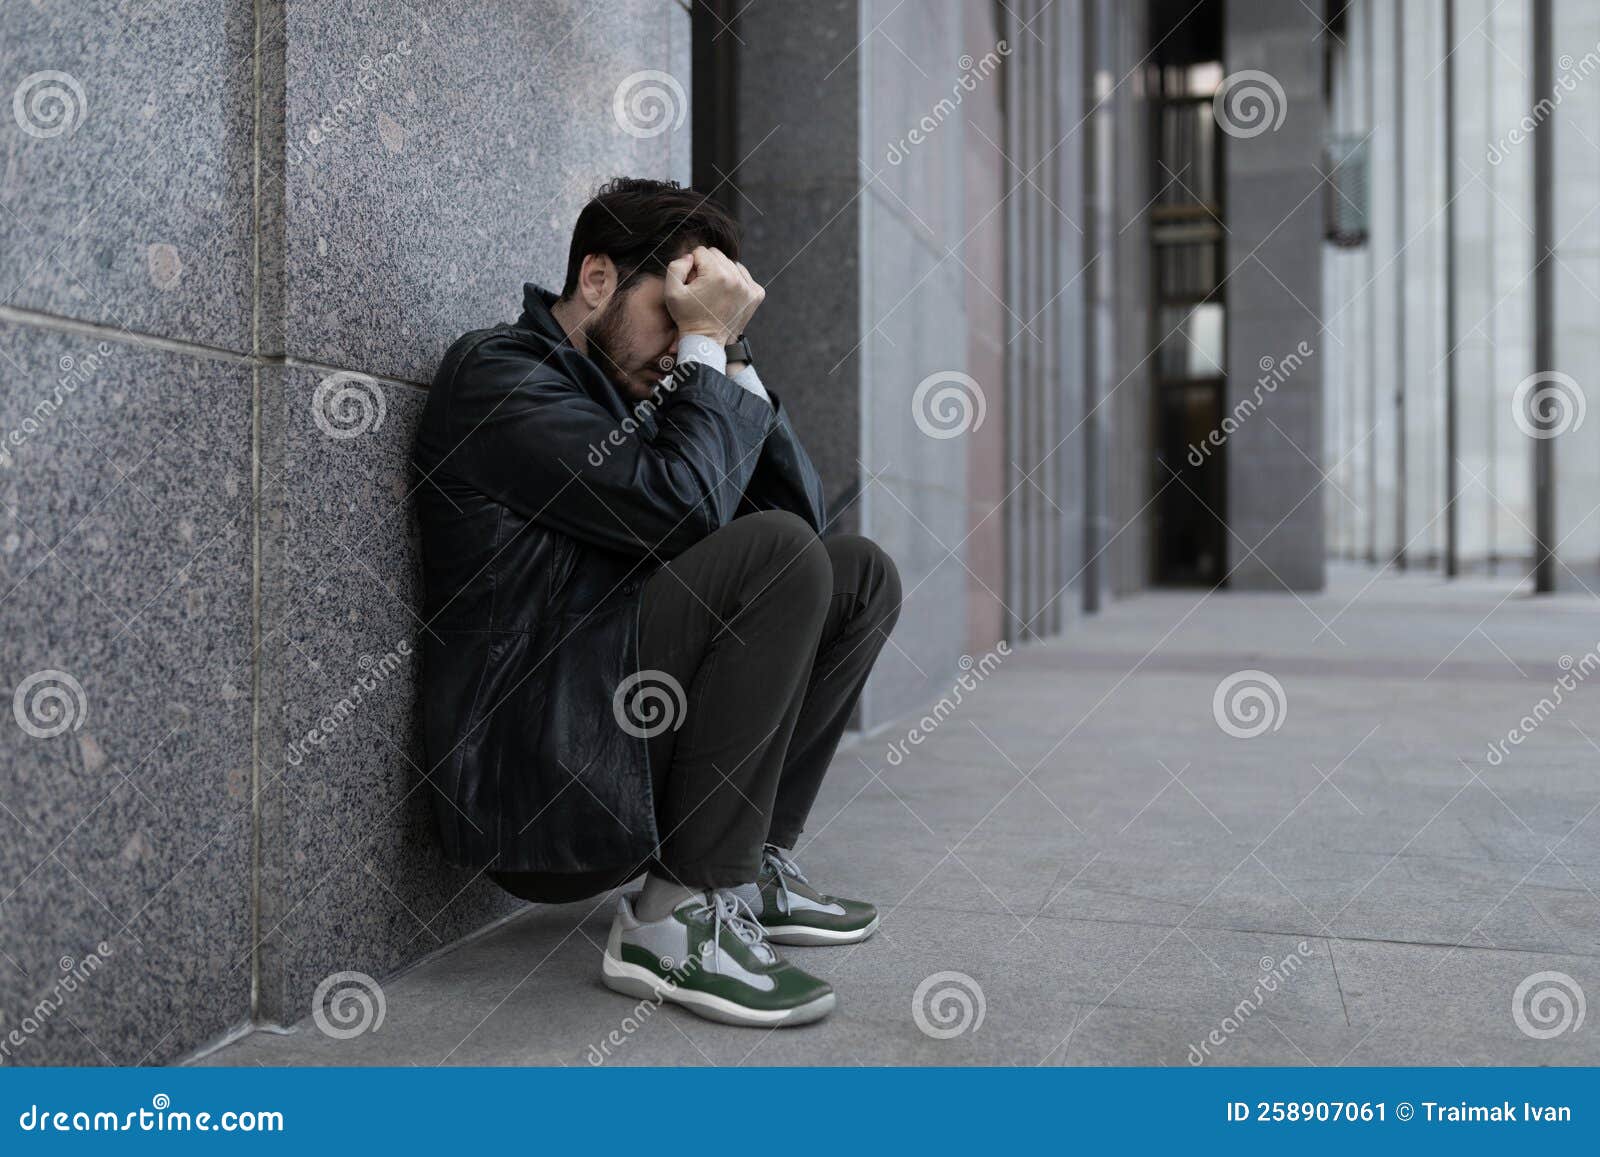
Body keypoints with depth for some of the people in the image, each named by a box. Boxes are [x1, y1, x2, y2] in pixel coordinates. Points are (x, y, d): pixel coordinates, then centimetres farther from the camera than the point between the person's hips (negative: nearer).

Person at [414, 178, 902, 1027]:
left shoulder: (629, 385, 17)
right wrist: (706, 344, -10)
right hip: (533, 788, -9)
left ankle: (753, 863, 7)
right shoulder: (498, 373, -8)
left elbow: (801, 506, 12)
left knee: (860, 575, 11)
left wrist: (730, 352, 5)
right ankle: (680, 917, -19)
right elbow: (683, 505, -22)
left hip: (616, 747, 9)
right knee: (778, 555, -24)